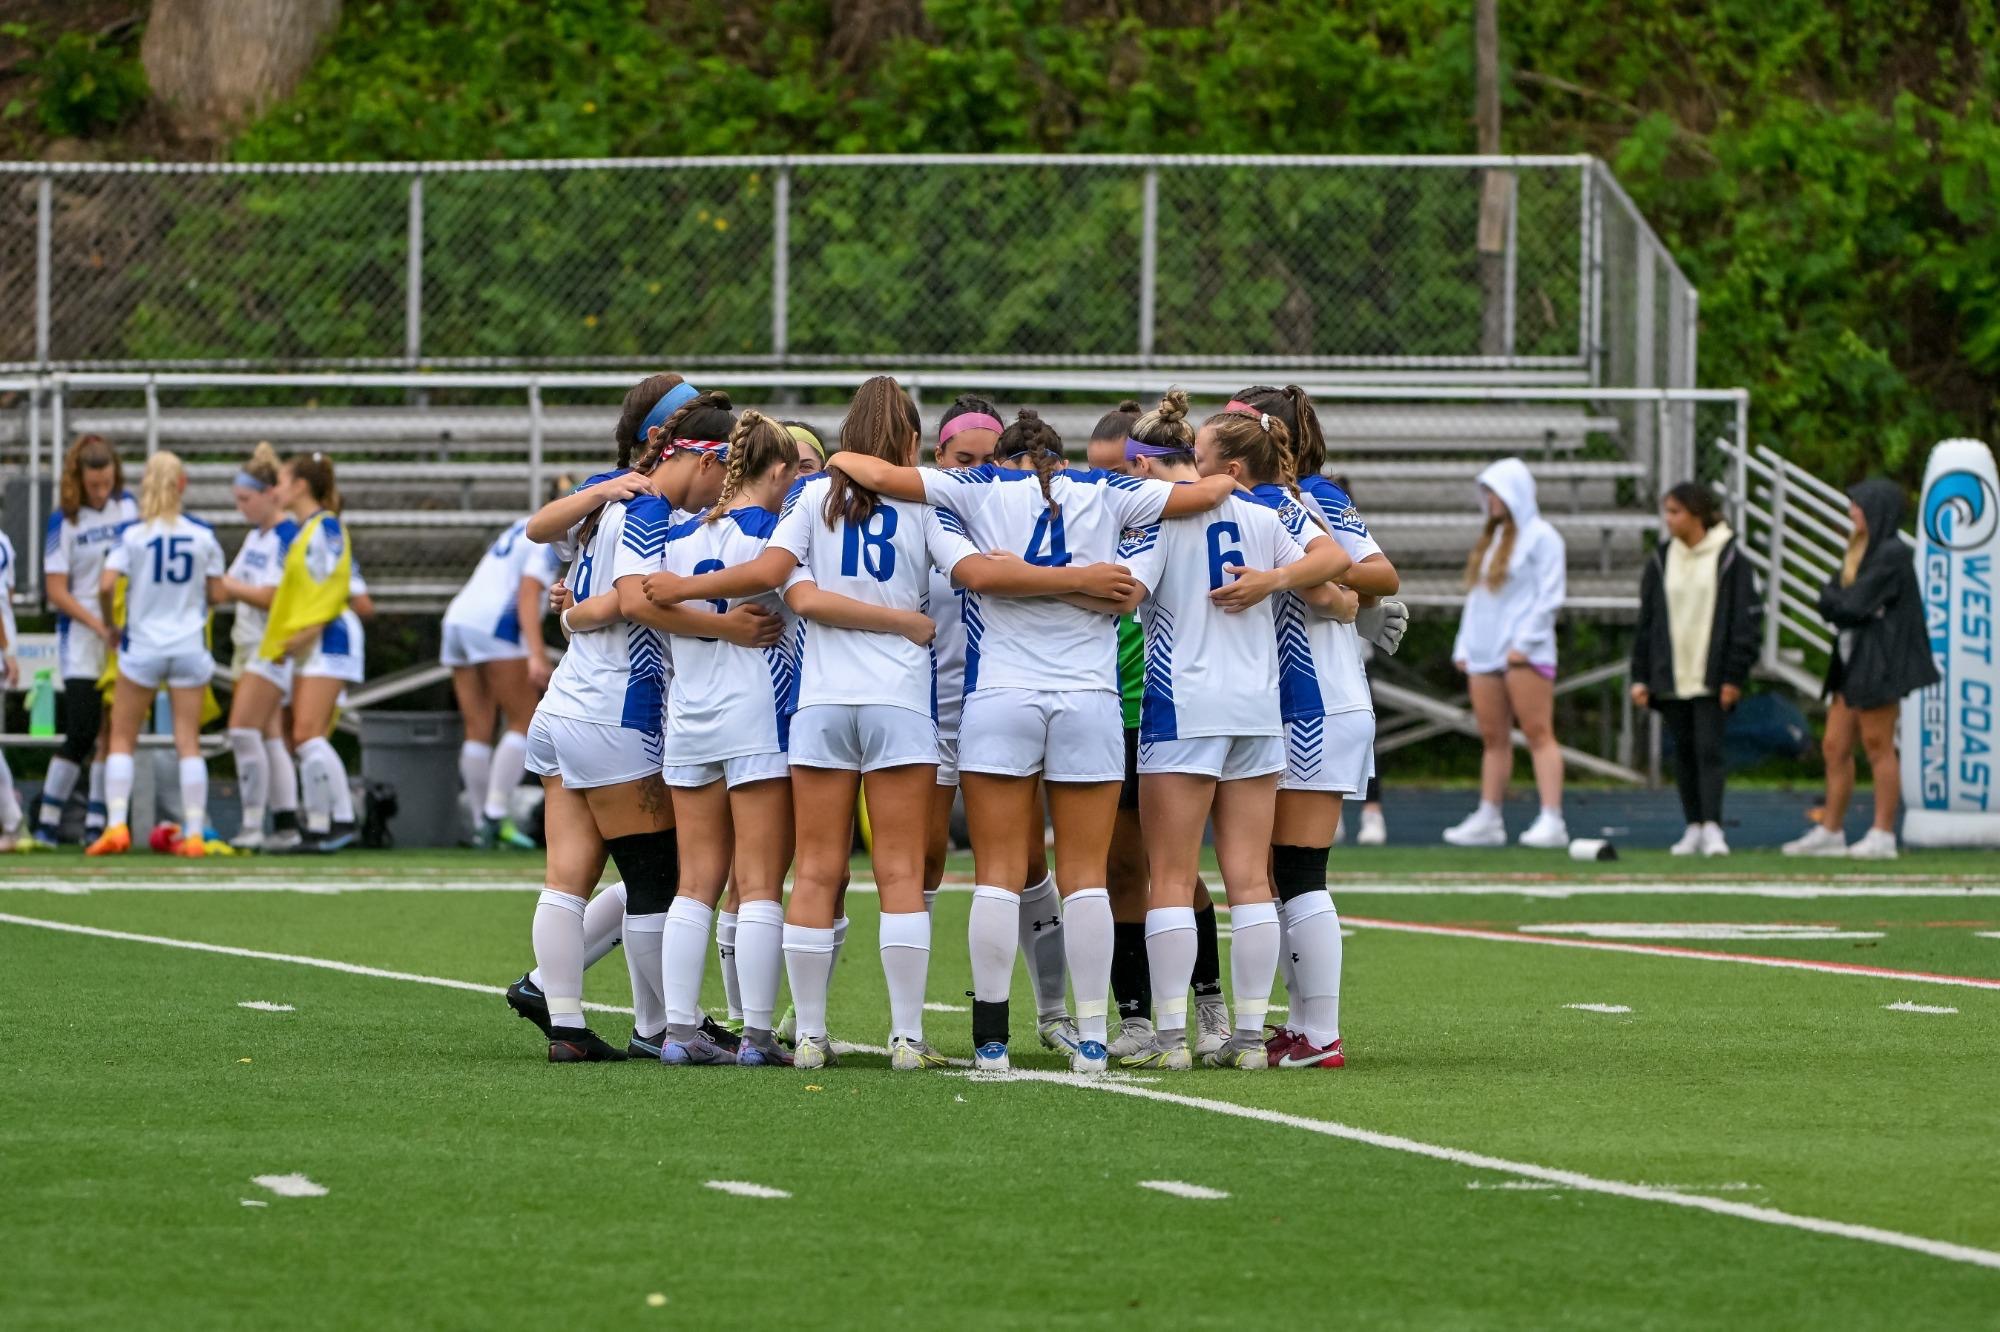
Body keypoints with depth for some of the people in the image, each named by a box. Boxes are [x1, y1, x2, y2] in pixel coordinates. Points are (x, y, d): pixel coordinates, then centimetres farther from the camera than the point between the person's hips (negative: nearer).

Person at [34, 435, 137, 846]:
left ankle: (96, 821, 7)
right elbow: (57, 591, -7)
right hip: (81, 639, -4)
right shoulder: (64, 521, -6)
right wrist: (100, 626, -15)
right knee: (81, 733, -10)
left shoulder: (127, 506, 5)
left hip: (122, 636, 4)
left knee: (111, 732, 2)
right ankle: (48, 819, 2)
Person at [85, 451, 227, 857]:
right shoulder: (203, 535, -1)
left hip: (142, 645, -2)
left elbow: (106, 585, -16)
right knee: (188, 742, 5)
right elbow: (218, 594, 3)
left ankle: (116, 825, -3)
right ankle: (194, 834, 1)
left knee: (122, 739, 9)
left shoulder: (132, 533, -8)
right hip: (190, 647, 2)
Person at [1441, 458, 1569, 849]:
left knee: (1538, 733, -11)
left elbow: (1550, 596, -10)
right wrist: (1463, 647, 15)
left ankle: (1552, 821, -16)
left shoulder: (1540, 536, -4)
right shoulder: (1491, 539, 21)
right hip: (1484, 654, 8)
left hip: (1524, 654, -8)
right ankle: (1488, 820, 10)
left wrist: (1524, 644, -15)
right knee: (1493, 739, 7)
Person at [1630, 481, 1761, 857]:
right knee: (1683, 752, 7)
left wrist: (1734, 676, -9)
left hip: (1711, 679, -4)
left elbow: (1747, 618, -4)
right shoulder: (1662, 561, 9)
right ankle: (1694, 826, 13)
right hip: (1671, 677, 4)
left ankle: (1712, 827, -12)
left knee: (1709, 749, -10)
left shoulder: (1729, 559, -3)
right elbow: (1646, 621, 13)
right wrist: (1640, 677, 7)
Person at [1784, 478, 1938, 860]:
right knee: (1834, 747, 8)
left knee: (1877, 745, -6)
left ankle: (1883, 835, -3)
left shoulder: (1893, 555, -12)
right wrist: (1841, 603, -7)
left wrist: (1835, 601, 1)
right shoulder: (1860, 553, 18)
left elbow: (1855, 607, -17)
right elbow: (1828, 604, 12)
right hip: (1851, 662, 9)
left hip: (1878, 663, -9)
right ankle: (1830, 831, 13)